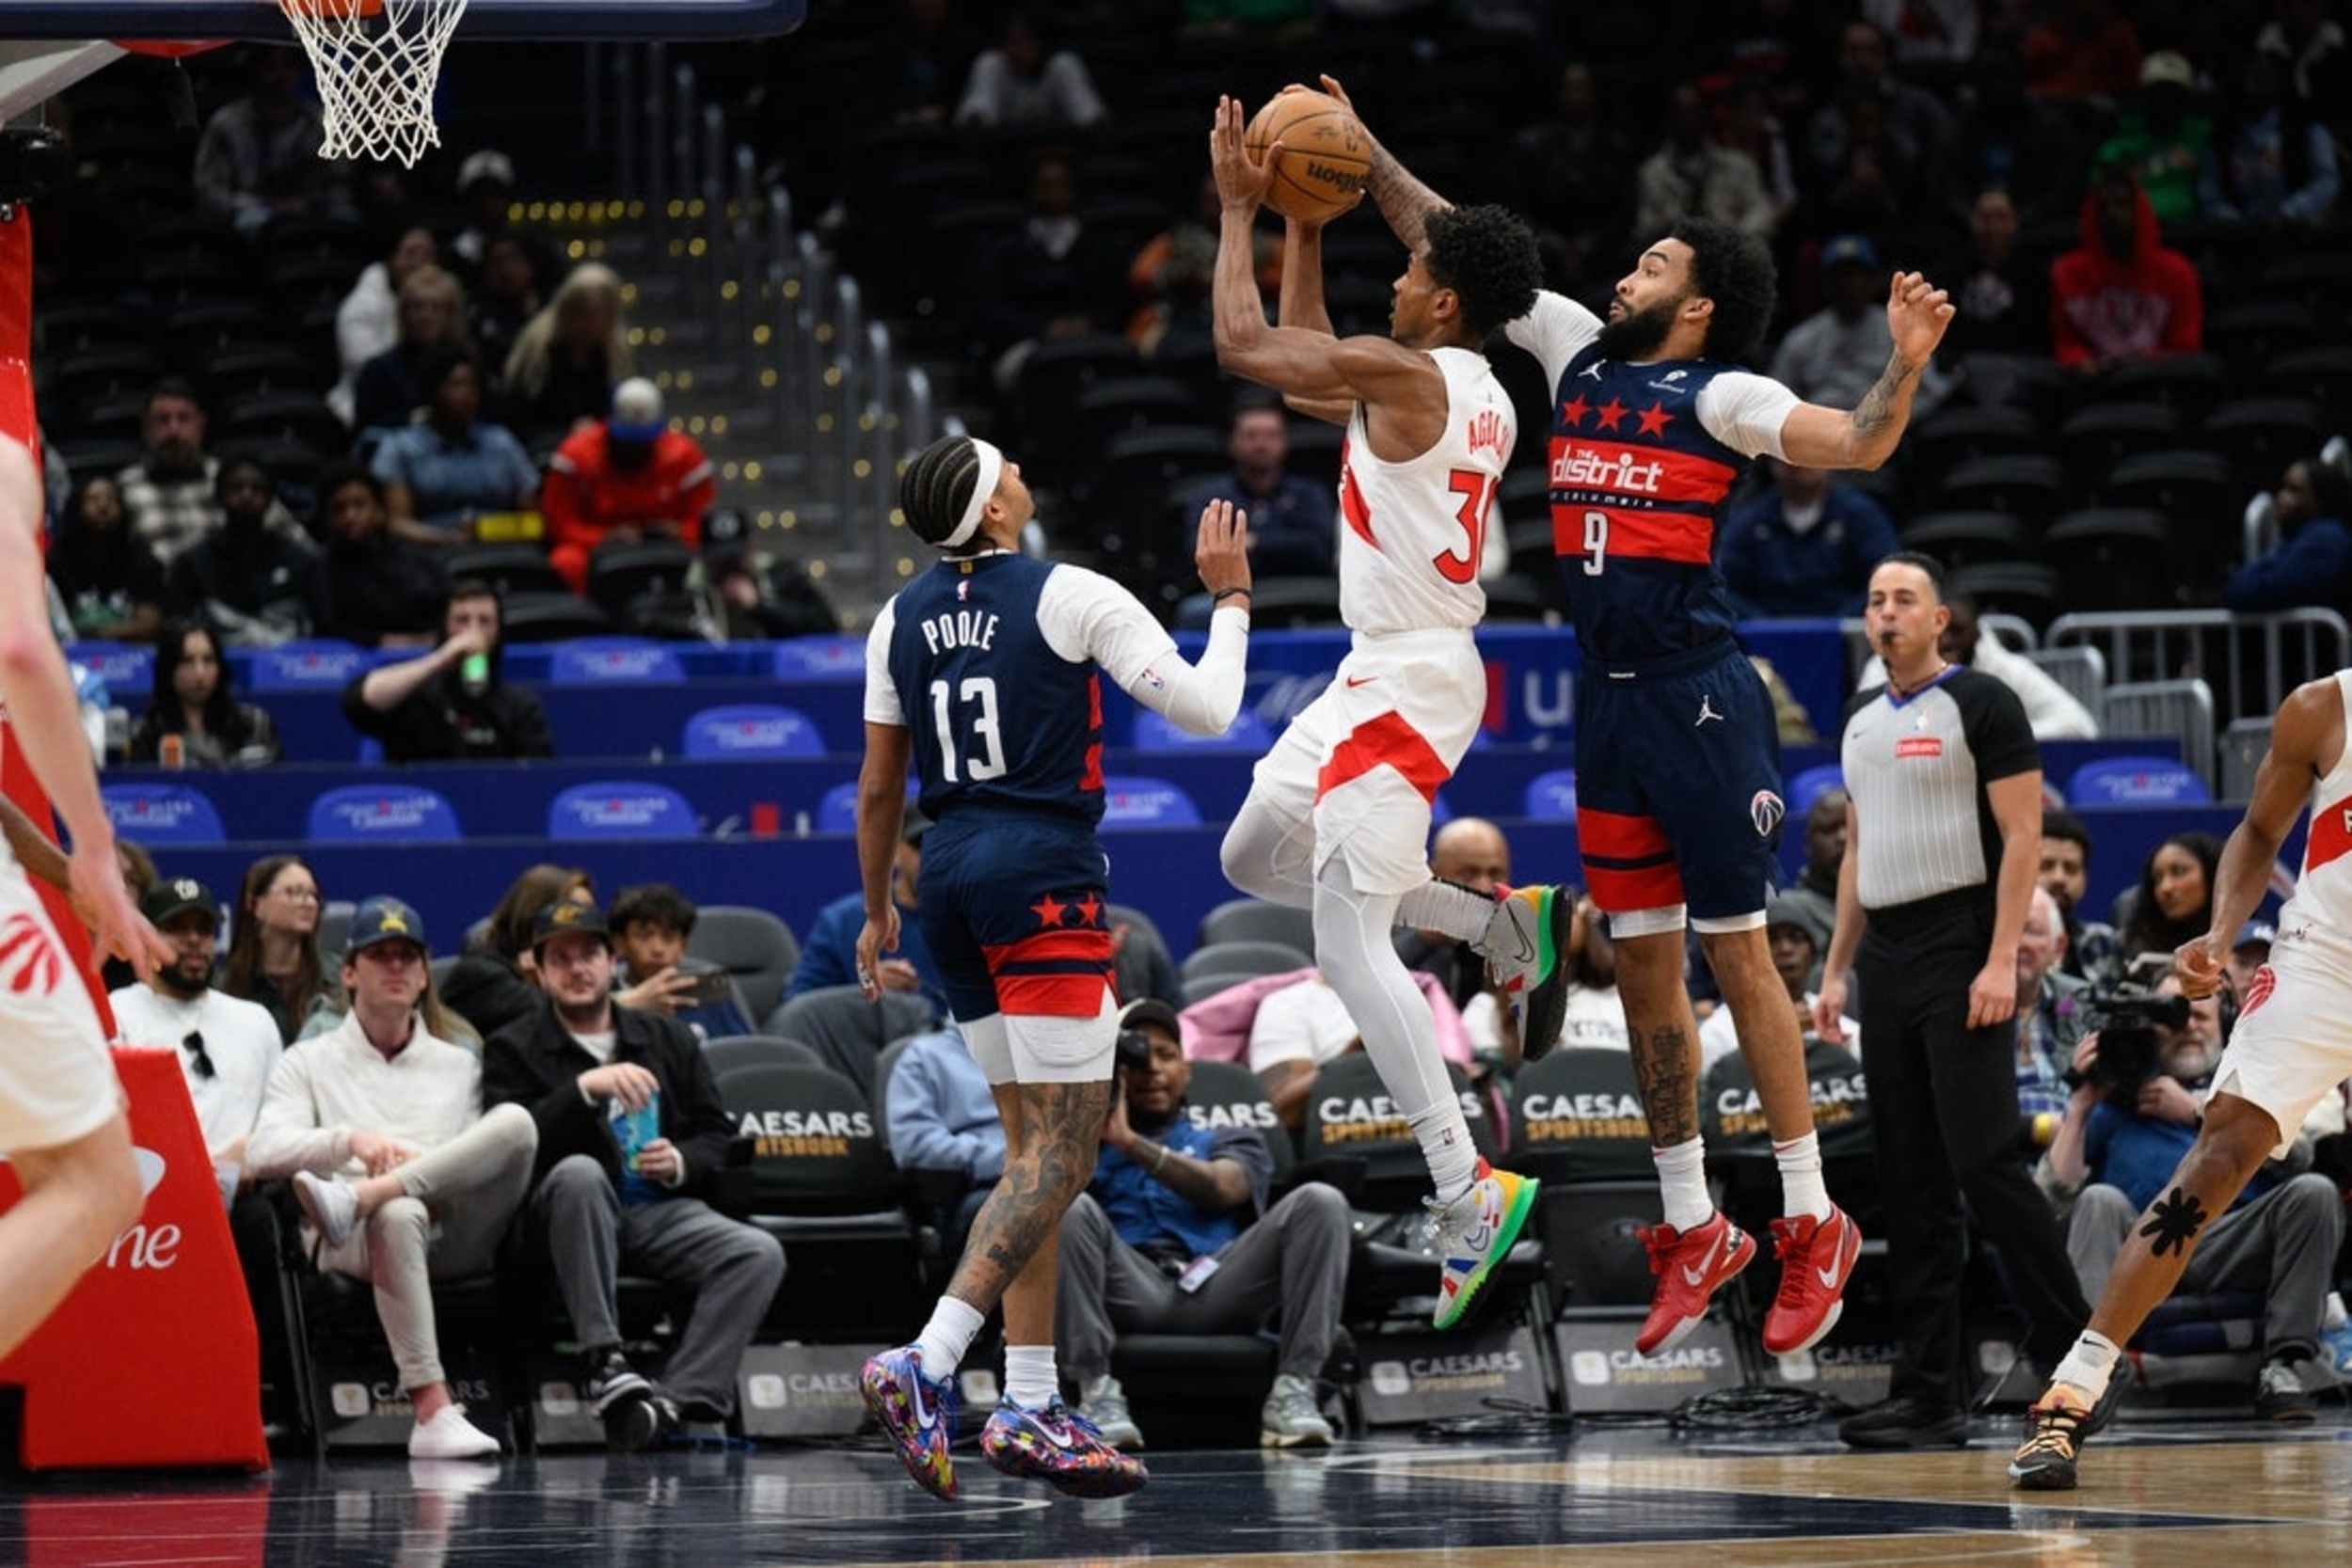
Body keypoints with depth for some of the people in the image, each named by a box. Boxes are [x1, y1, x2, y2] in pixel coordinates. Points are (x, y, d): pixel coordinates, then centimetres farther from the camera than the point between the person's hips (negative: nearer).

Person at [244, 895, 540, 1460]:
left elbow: (479, 1163, 18)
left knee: (515, 1121, -25)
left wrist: (419, 1163, -5)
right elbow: (262, 1152, 4)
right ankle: (433, 1410, -50)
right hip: (359, 1244, -3)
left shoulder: (458, 1065, 30)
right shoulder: (310, 1063, 22)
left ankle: (354, 1201, -38)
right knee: (400, 1214, -42)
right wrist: (352, 1141, -13)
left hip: (459, 1235, 3)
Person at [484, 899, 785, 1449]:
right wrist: (586, 1088, -19)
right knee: (579, 1172, -39)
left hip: (661, 1209, 3)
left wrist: (680, 1163, -3)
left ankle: (678, 1401, -33)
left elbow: (718, 1135, 19)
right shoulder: (512, 1050, 11)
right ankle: (602, 1362, -40)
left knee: (760, 1254, -24)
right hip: (564, 1213, -3)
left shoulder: (669, 1039, 23)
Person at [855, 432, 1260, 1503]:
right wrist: (1229, 595, 5)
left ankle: (1034, 1406, 8)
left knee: (1031, 1148, 13)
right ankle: (926, 1366, -22)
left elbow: (878, 789, 15)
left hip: (951, 878, 7)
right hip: (1043, 879, -7)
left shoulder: (902, 617, 10)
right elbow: (1205, 708, -9)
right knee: (1060, 1153, -7)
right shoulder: (1068, 596, -8)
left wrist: (876, 912, 26)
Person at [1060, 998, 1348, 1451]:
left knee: (1318, 1202, -21)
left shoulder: (1230, 1139, 29)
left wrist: (1131, 1144, -8)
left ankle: (1294, 1391, -28)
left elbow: (1222, 1188, 4)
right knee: (1069, 1207, -30)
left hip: (1217, 1289, 1)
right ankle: (1097, 1391, -34)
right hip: (1133, 1292, -1)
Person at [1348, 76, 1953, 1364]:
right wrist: (1361, 149, 12)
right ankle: (1693, 1231, 15)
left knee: (1736, 954, -3)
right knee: (1642, 966, 8)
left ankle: (1812, 1224, 3)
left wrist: (1904, 370, -36)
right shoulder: (1578, 352, 12)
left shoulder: (1719, 396, -6)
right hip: (1608, 701, 7)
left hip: (1697, 696, -7)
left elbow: (1856, 447, -19)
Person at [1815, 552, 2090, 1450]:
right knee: (1911, 1186, 5)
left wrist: (2000, 961, -19)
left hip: (1959, 952, -8)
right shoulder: (1862, 721, 17)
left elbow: (2022, 837, -11)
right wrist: (1835, 970, 16)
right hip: (1885, 961, 8)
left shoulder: (1980, 704, -6)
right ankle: (1927, 1397, 6)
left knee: (1985, 1164, -13)